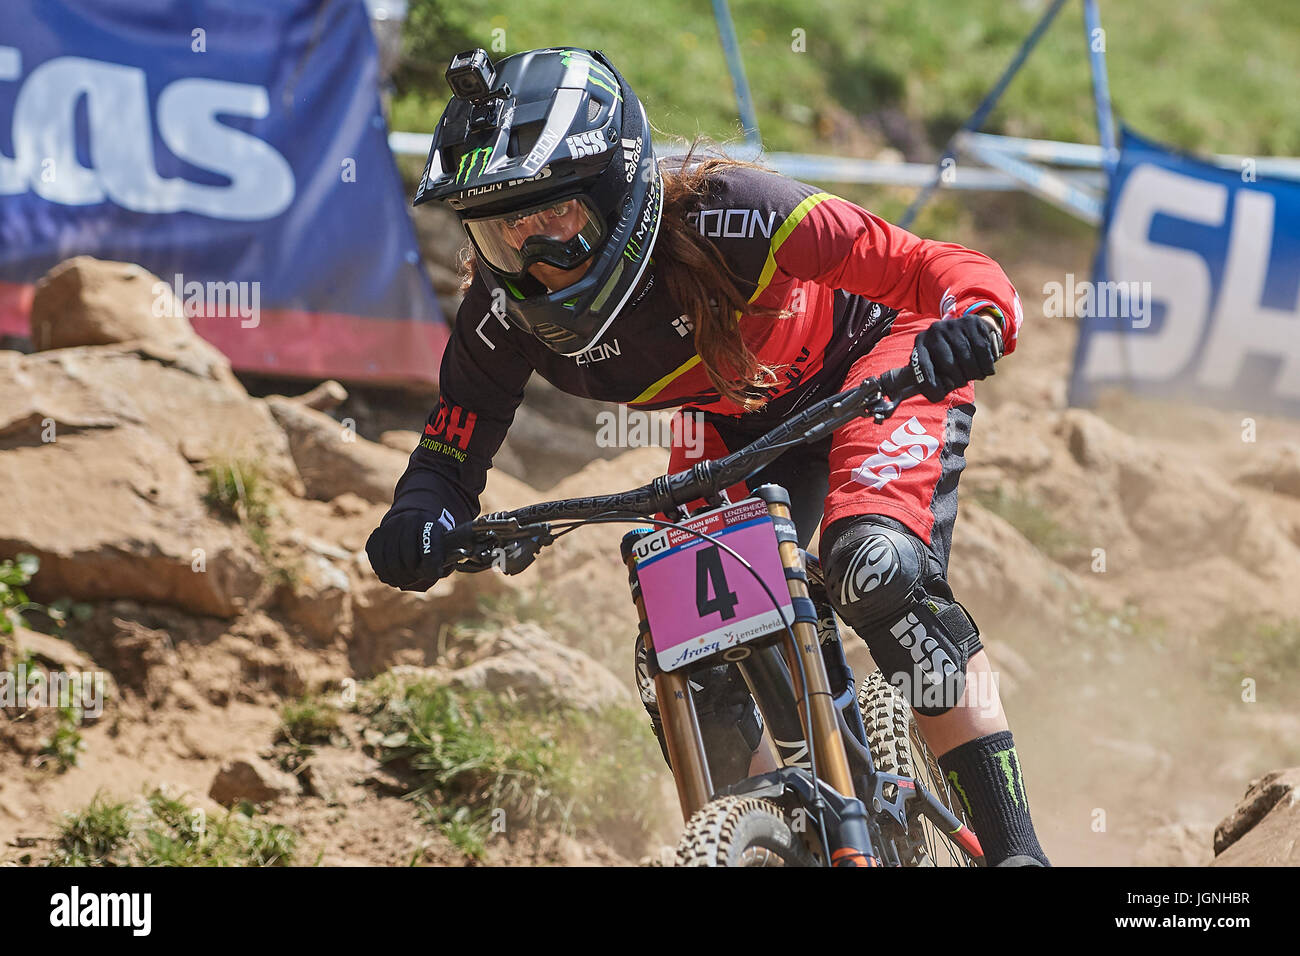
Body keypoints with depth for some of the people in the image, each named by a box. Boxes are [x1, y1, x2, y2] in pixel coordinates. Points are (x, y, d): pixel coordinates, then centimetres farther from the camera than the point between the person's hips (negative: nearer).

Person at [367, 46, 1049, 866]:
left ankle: (1013, 843, -23)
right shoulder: (510, 308, -25)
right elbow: (453, 445, -14)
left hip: (880, 365, -5)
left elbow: (948, 272, -37)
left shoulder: (725, 220, -38)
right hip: (740, 420, 5)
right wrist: (420, 521, -37)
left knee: (878, 569, -32)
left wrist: (976, 321, -60)